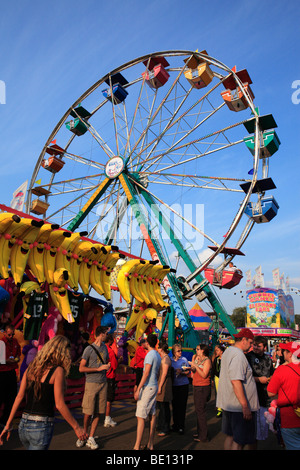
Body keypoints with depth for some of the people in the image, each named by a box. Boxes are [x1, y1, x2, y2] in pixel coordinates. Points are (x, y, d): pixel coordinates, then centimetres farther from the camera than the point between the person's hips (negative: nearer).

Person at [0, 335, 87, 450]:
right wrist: (76, 427, -4)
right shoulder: (57, 371, -12)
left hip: (23, 424, 6)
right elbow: (59, 405, -13)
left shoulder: (31, 367, 6)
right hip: (42, 427, -6)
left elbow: (19, 397, 6)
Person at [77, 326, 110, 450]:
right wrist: (99, 368, -15)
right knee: (88, 413, -1)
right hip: (91, 383, -5)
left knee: (98, 413, 5)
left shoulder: (104, 347, 11)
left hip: (103, 383, 5)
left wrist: (108, 365, 4)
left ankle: (91, 438, 16)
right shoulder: (89, 349, -9)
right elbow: (81, 368, -10)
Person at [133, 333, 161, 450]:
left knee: (141, 417, -6)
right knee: (152, 415, 12)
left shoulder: (150, 355, -15)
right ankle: (150, 445, 19)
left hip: (147, 387, -9)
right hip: (154, 387, 9)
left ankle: (137, 446, -5)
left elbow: (146, 373, -20)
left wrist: (138, 389, -18)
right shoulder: (158, 355, 11)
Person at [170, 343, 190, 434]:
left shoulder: (184, 359, 1)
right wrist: (175, 372, -9)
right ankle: (175, 424, 21)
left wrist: (182, 372, -14)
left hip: (183, 385, -1)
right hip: (173, 385, 1)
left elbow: (188, 372, 3)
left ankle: (181, 427, 9)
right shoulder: (170, 360, 3)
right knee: (174, 405, 6)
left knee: (182, 406, -1)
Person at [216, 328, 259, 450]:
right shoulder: (238, 355, -20)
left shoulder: (228, 351, 11)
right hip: (239, 406, -10)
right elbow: (236, 381, -26)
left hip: (228, 403, 10)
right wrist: (245, 406, -23)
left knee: (230, 436, 19)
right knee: (239, 441, 1)